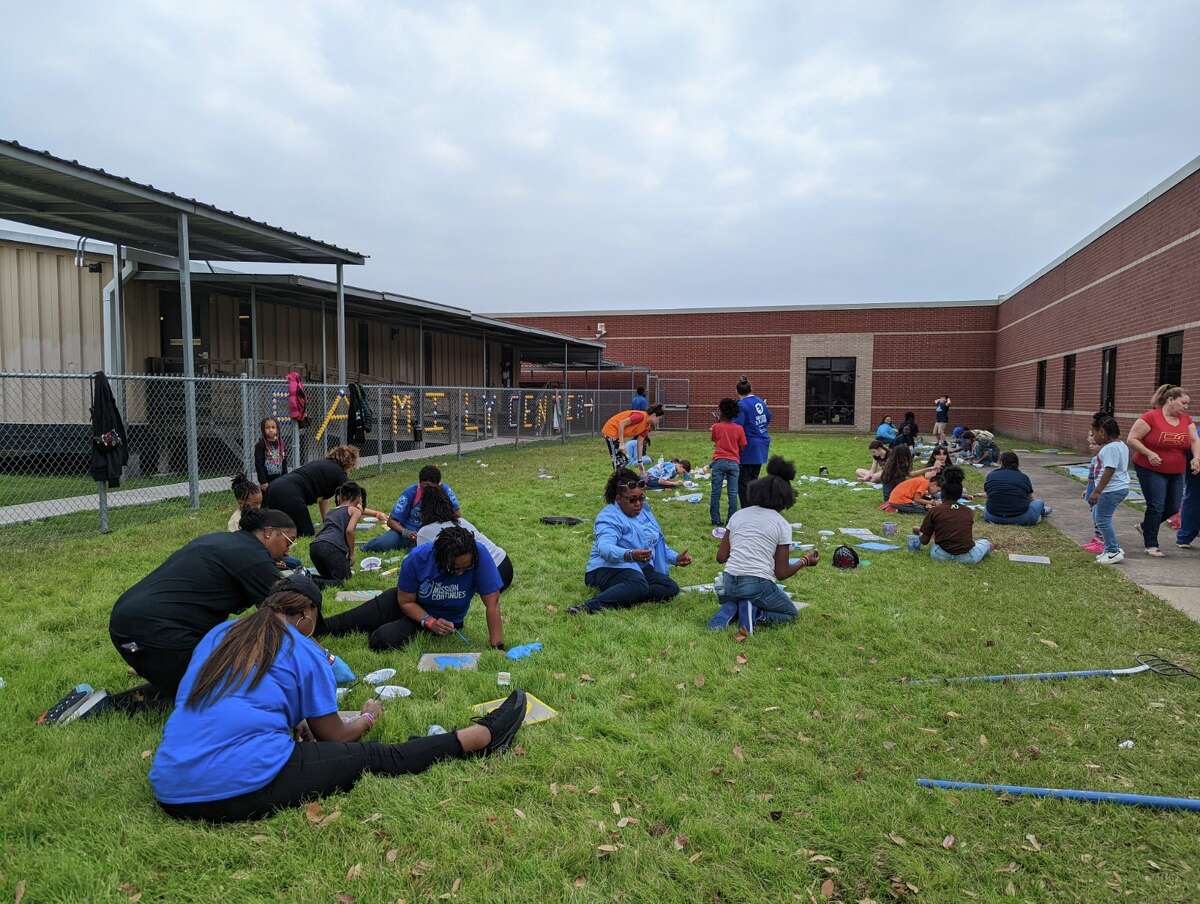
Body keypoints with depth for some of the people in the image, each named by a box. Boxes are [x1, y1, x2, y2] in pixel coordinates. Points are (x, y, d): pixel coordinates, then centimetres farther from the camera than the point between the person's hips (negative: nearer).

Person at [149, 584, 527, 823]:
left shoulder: (218, 635, 18)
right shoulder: (303, 651, 0)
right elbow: (334, 737, 9)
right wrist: (367, 719, 30)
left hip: (171, 793, 6)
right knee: (374, 758, 8)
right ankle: (482, 736, 20)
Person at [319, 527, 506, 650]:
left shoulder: (480, 557, -35)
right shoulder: (417, 558, -29)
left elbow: (492, 603, -31)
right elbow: (405, 601, -16)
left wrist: (497, 647, -33)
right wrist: (430, 622, -31)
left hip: (445, 619, -1)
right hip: (412, 607, 2)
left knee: (382, 640, -21)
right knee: (345, 623, 3)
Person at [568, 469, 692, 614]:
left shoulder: (644, 511, 15)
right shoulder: (609, 517, -11)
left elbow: (659, 543, 25)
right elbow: (604, 547, -30)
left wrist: (676, 558, 7)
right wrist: (630, 555, -49)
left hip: (642, 569, 8)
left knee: (671, 588, -17)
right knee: (639, 586, -38)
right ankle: (589, 606, -47)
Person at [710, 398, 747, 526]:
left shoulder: (716, 427, -3)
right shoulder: (739, 428, 0)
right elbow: (742, 447, 4)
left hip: (719, 461, -1)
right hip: (734, 462, 1)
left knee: (715, 492, 5)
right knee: (733, 493, 5)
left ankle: (715, 520, 5)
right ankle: (732, 520, 5)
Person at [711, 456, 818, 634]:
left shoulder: (738, 515, 9)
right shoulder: (782, 525, 0)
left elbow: (721, 557, 9)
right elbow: (781, 573, 1)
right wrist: (805, 561, 17)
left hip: (729, 584, 4)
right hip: (758, 584, -4)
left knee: (734, 601, 38)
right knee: (791, 613, 23)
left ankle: (729, 612, 1)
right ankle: (754, 615, -7)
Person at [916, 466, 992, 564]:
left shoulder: (934, 511, -1)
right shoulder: (969, 512, 5)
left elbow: (924, 541, 2)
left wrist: (919, 531, 25)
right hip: (967, 557, 1)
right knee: (987, 543, 30)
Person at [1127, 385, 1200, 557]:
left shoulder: (1186, 420, 6)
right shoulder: (1150, 417, -13)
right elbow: (1132, 439, -13)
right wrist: (1149, 453, -25)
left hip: (1176, 472, 7)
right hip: (1151, 470, -6)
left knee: (1173, 507, 8)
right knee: (1156, 506, -6)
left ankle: (1146, 527, 34)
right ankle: (1151, 545, 6)